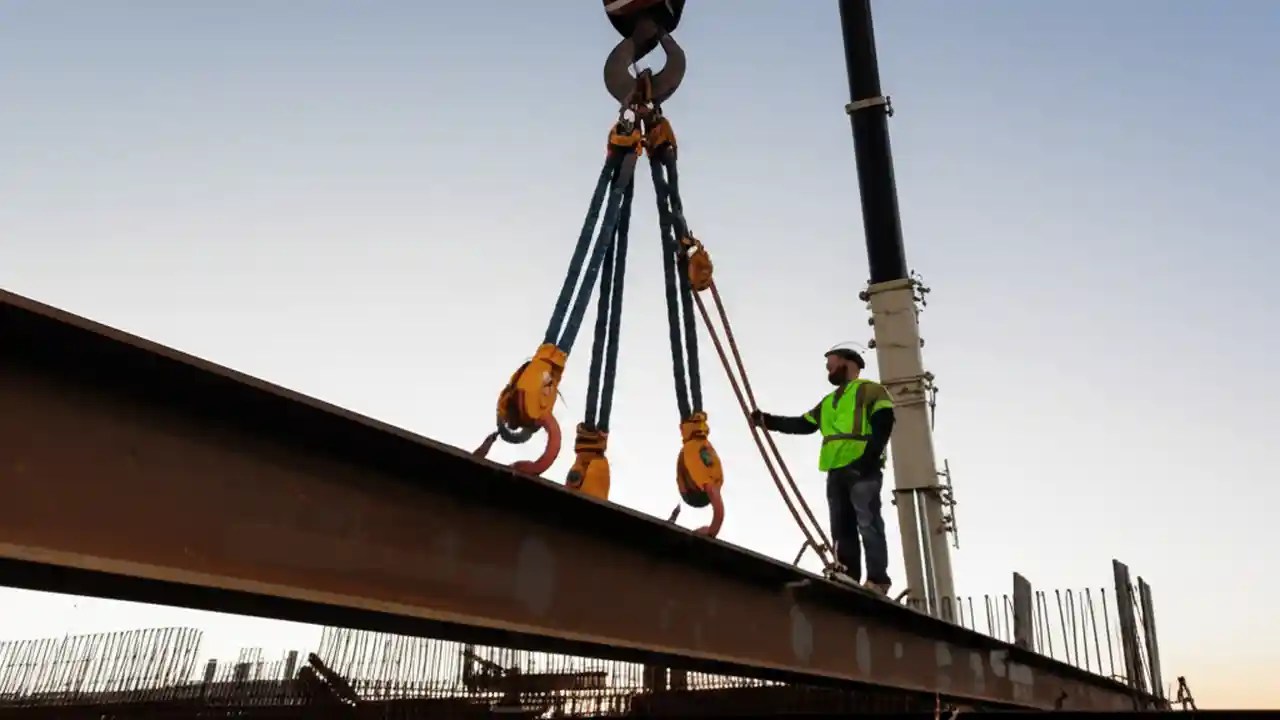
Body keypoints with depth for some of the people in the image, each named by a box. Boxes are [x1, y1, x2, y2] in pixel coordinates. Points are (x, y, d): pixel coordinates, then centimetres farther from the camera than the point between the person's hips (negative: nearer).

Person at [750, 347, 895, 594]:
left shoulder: (870, 390, 6)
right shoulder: (828, 402, 30)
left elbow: (884, 423, -8)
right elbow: (803, 425, 25)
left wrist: (870, 456, -19)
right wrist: (768, 421, 17)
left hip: (863, 468, -8)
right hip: (836, 470, 8)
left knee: (868, 524, -13)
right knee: (842, 528, 2)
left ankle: (878, 580, -14)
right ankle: (848, 578, 1)